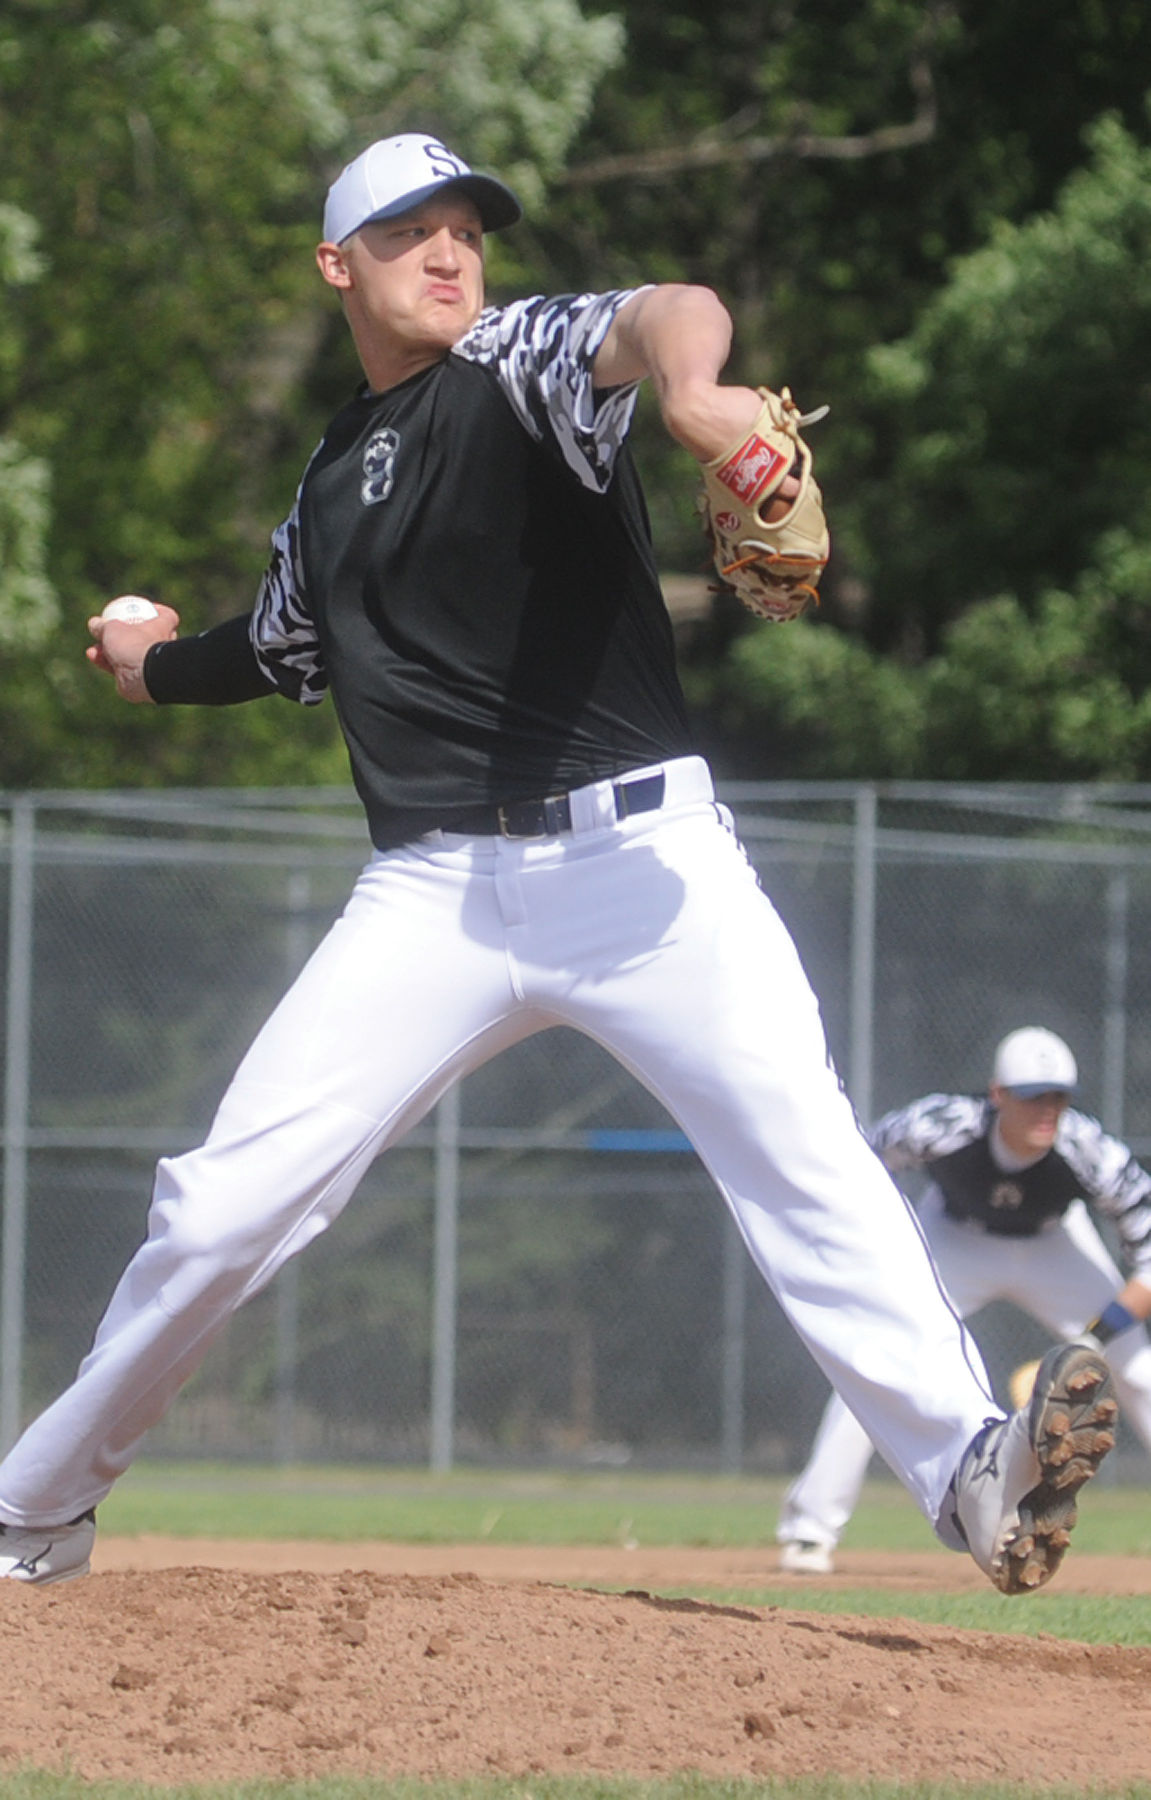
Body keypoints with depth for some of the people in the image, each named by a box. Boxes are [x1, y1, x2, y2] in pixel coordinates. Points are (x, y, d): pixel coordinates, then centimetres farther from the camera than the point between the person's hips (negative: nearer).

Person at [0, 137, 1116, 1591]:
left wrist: (689, 386, -46)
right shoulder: (331, 484, 19)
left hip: (635, 853, -4)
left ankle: (970, 1476, -34)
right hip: (432, 891, 4)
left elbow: (658, 318, -24)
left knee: (801, 1150, -24)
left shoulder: (521, 362, 2)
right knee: (223, 1206, 0)